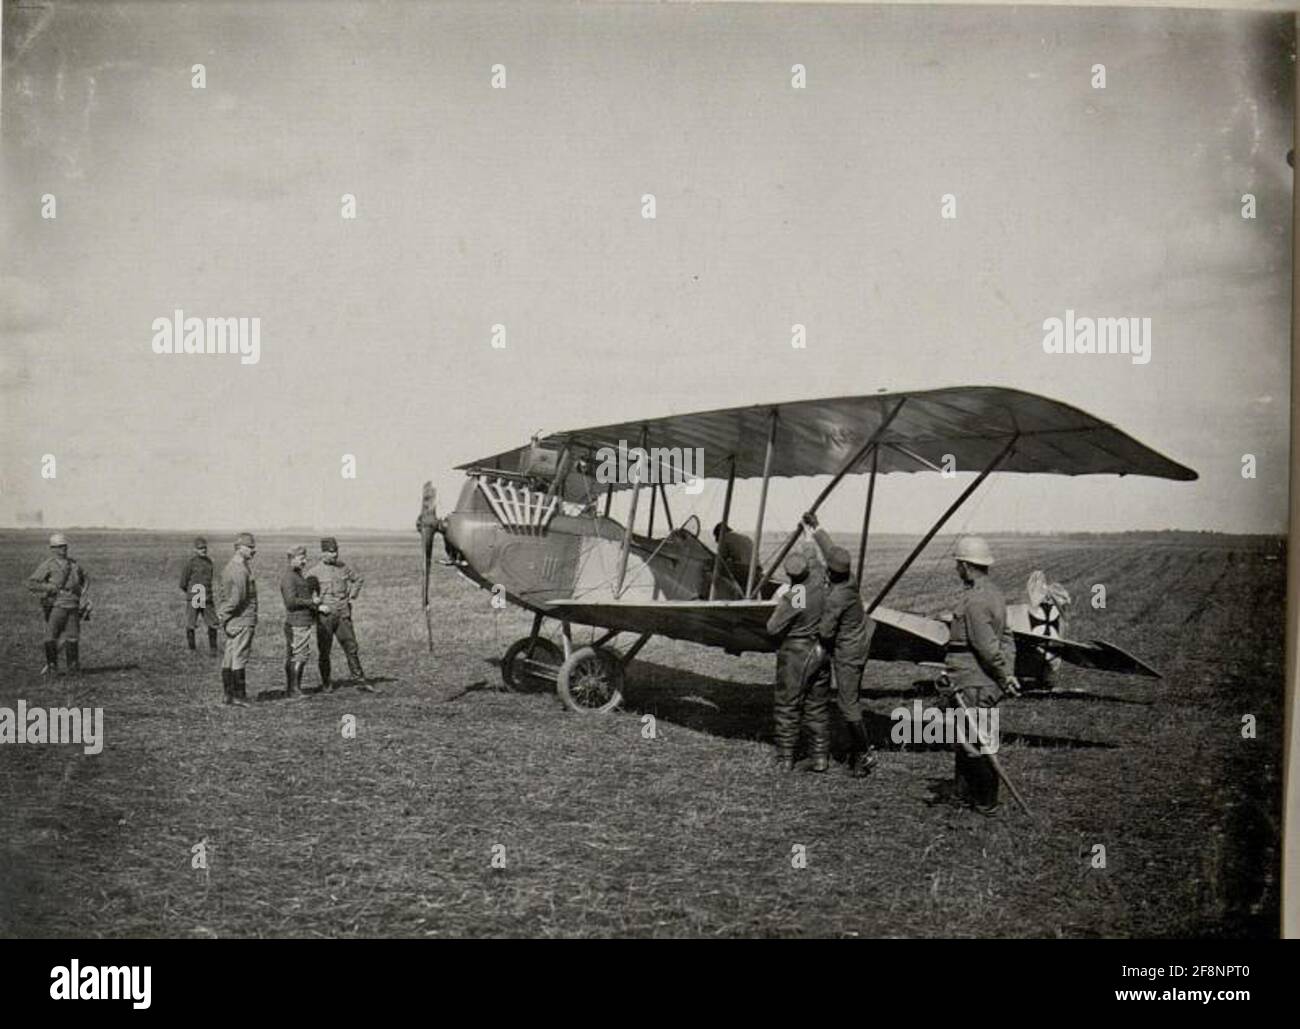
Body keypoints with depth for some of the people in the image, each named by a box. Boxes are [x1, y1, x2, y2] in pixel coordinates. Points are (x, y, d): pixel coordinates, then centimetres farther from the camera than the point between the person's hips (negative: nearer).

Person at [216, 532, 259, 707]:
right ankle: (239, 696, -2)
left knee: (229, 658, 11)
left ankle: (229, 694, 17)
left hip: (232, 620, 10)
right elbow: (237, 598, -23)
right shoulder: (241, 570, -17)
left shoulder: (230, 566, 15)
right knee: (239, 658, -6)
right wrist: (224, 614, -13)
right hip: (243, 620, -10)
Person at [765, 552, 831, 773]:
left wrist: (780, 602, -2)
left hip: (796, 654, -6)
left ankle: (785, 759, 11)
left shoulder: (793, 598, -23)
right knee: (818, 707, 14)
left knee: (787, 707, 7)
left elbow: (773, 629, -14)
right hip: (821, 651, 6)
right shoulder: (820, 584, -7)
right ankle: (820, 757, 16)